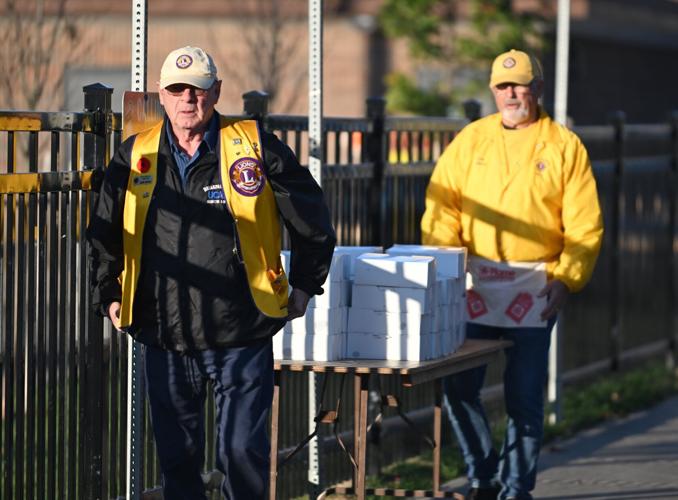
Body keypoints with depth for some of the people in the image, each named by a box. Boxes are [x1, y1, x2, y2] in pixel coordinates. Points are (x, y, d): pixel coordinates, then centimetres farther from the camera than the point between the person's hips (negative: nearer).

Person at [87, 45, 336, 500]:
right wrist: (108, 296, 14)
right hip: (165, 339, 3)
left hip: (242, 338, -3)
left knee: (242, 453, -5)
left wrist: (303, 288, 10)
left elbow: (313, 222, 8)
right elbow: (103, 235, 20)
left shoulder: (256, 149, -2)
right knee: (176, 459, 8)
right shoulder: (134, 159, 6)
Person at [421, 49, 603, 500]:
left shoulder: (564, 146, 4)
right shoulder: (471, 140, 9)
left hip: (533, 289, -2)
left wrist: (566, 278, -9)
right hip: (474, 284, 2)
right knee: (459, 385, -2)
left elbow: (585, 224, 1)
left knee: (525, 395, 0)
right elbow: (442, 208, 4)